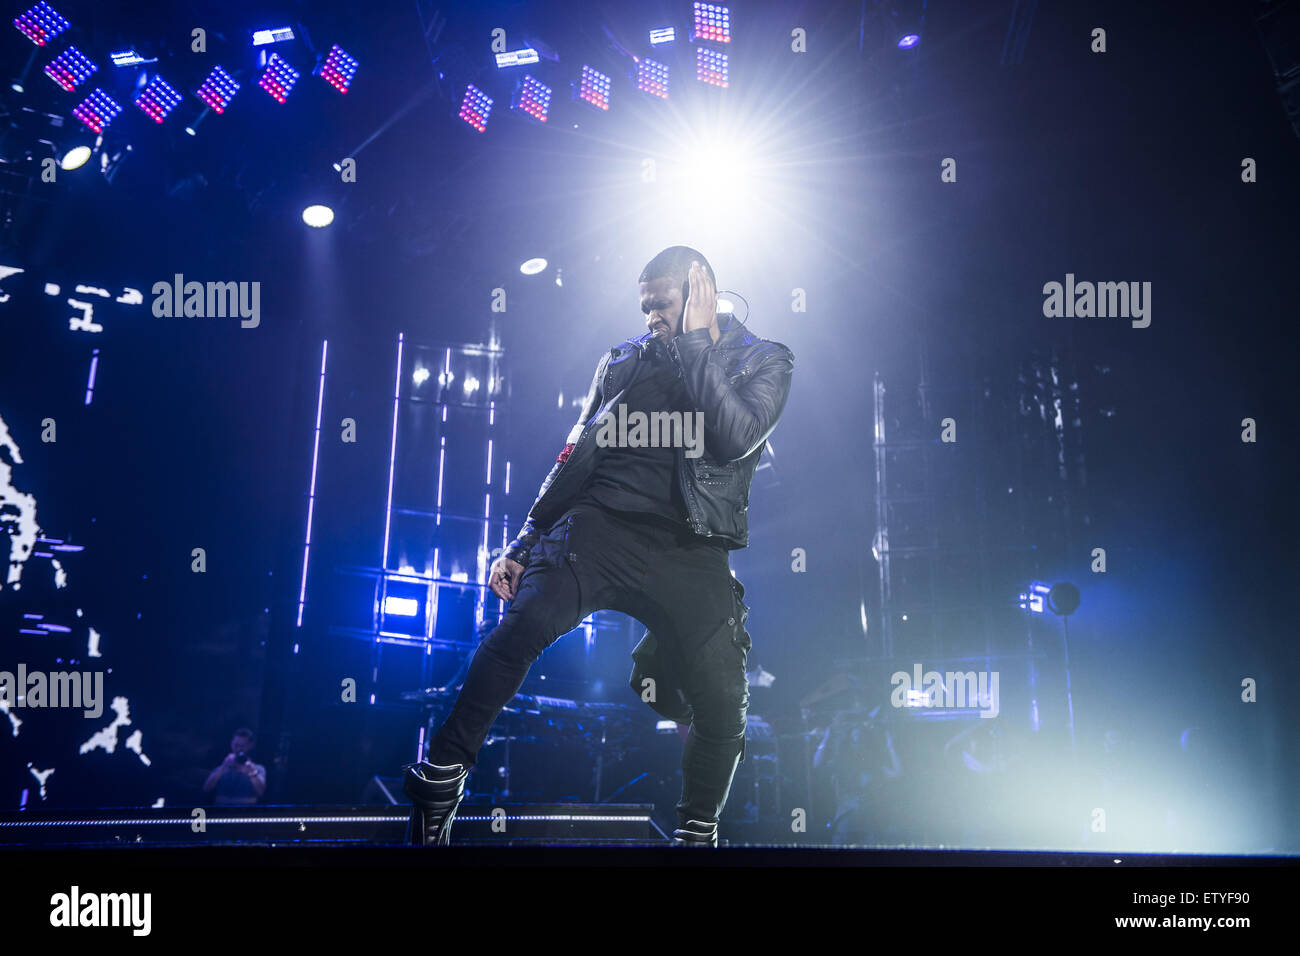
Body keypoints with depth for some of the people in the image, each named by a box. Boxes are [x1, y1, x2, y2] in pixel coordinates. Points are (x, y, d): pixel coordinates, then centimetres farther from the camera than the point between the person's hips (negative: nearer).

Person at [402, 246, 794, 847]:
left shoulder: (762, 363, 7)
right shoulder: (623, 362, 15)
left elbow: (734, 438, -14)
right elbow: (575, 459, 17)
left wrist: (695, 340, -8)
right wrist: (524, 543, 12)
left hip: (690, 553, -1)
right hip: (602, 526, 1)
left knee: (722, 705, -10)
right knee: (524, 624, -25)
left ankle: (696, 832, 16)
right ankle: (439, 780, -14)